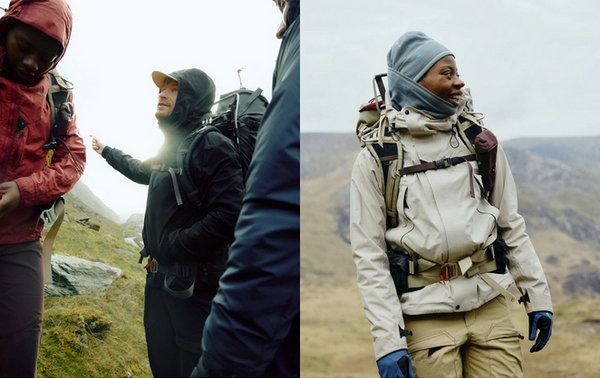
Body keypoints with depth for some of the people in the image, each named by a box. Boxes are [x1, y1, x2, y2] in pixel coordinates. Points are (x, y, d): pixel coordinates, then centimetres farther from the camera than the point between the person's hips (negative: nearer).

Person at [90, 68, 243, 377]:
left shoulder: (213, 146, -16)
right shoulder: (169, 148, 13)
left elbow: (227, 218, -26)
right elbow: (141, 171, 37)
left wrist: (169, 247, -19)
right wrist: (106, 151, 51)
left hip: (193, 285, -9)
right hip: (159, 278, 9)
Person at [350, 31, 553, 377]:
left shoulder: (479, 141, 6)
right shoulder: (375, 158, -5)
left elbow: (512, 225, 12)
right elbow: (369, 254, -6)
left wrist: (538, 296, 10)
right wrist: (388, 341, -11)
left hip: (490, 304, 3)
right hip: (425, 315, -3)